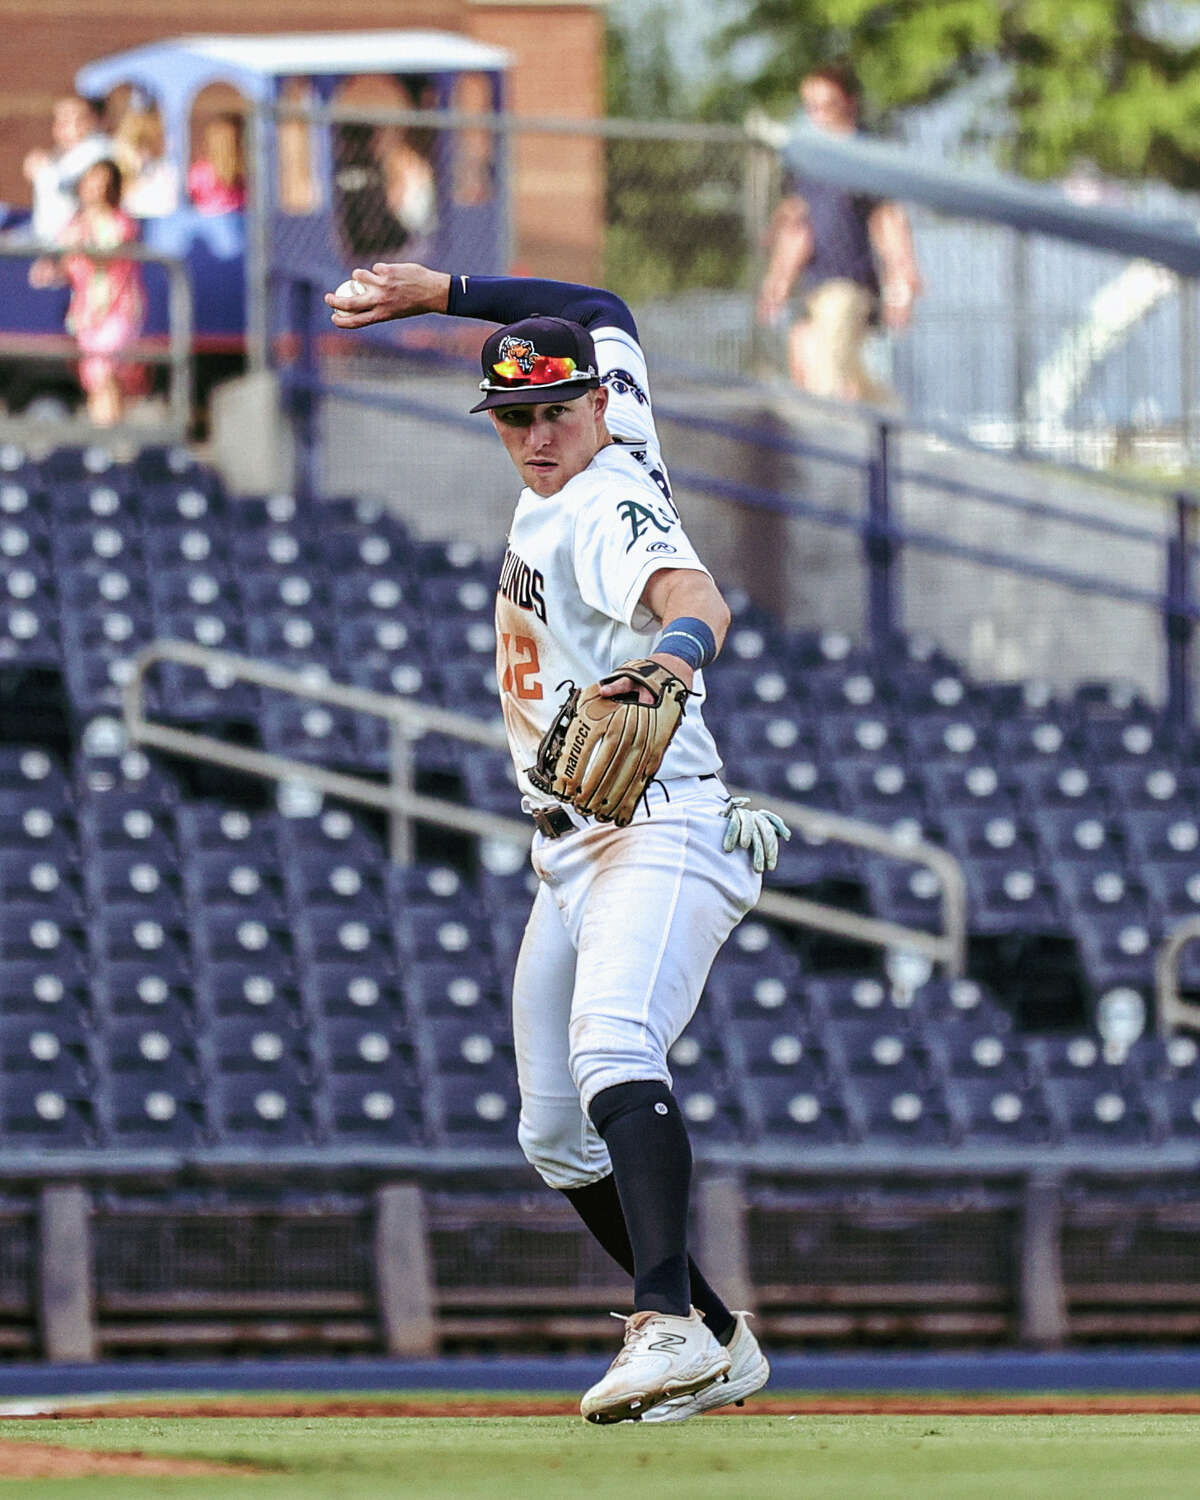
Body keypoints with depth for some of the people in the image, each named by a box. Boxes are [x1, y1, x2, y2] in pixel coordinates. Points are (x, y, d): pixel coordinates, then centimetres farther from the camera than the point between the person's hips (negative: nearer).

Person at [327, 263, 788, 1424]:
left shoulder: (608, 508, -17)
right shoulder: (567, 472, 9)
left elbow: (694, 594, -40)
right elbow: (598, 315, 28)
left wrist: (672, 654, -62)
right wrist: (442, 294, 28)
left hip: (656, 839, -11)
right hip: (570, 865, 11)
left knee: (613, 1058, -34)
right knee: (558, 1140, 13)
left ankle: (669, 1326, -48)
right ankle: (720, 1346, 22)